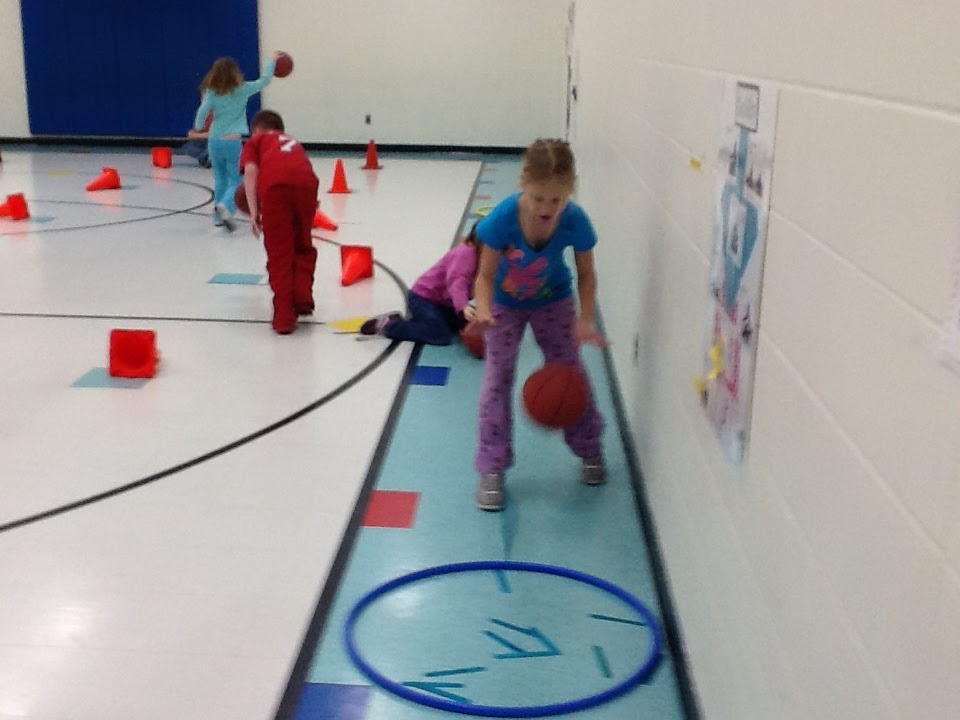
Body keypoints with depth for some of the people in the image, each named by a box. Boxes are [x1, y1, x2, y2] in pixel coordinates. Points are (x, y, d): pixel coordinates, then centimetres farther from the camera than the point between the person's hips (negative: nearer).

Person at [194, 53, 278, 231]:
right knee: (236, 180, 2)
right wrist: (271, 61, 22)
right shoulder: (241, 90, -3)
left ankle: (219, 216, 20)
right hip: (233, 141, -3)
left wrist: (198, 126, 14)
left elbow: (202, 111, -6)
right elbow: (264, 80, 7)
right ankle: (226, 206, -25)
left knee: (220, 179, 17)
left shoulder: (212, 92, 1)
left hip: (214, 140, 3)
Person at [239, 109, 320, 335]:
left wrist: (253, 211, 4)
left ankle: (284, 317, 6)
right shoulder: (292, 142, 41)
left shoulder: (255, 142, 28)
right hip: (306, 180, 3)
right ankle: (302, 298, 15)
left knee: (279, 254, 6)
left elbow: (250, 170, 9)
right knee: (303, 246, 25)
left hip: (274, 184, -3)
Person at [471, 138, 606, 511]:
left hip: (553, 301, 1)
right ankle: (492, 468, 4)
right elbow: (486, 274, -25)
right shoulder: (502, 218, -36)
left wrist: (586, 320, -26)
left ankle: (588, 448, 32)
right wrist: (483, 309, -44)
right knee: (497, 376, -7)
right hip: (505, 303, -1)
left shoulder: (575, 221, -31)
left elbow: (586, 274, -14)